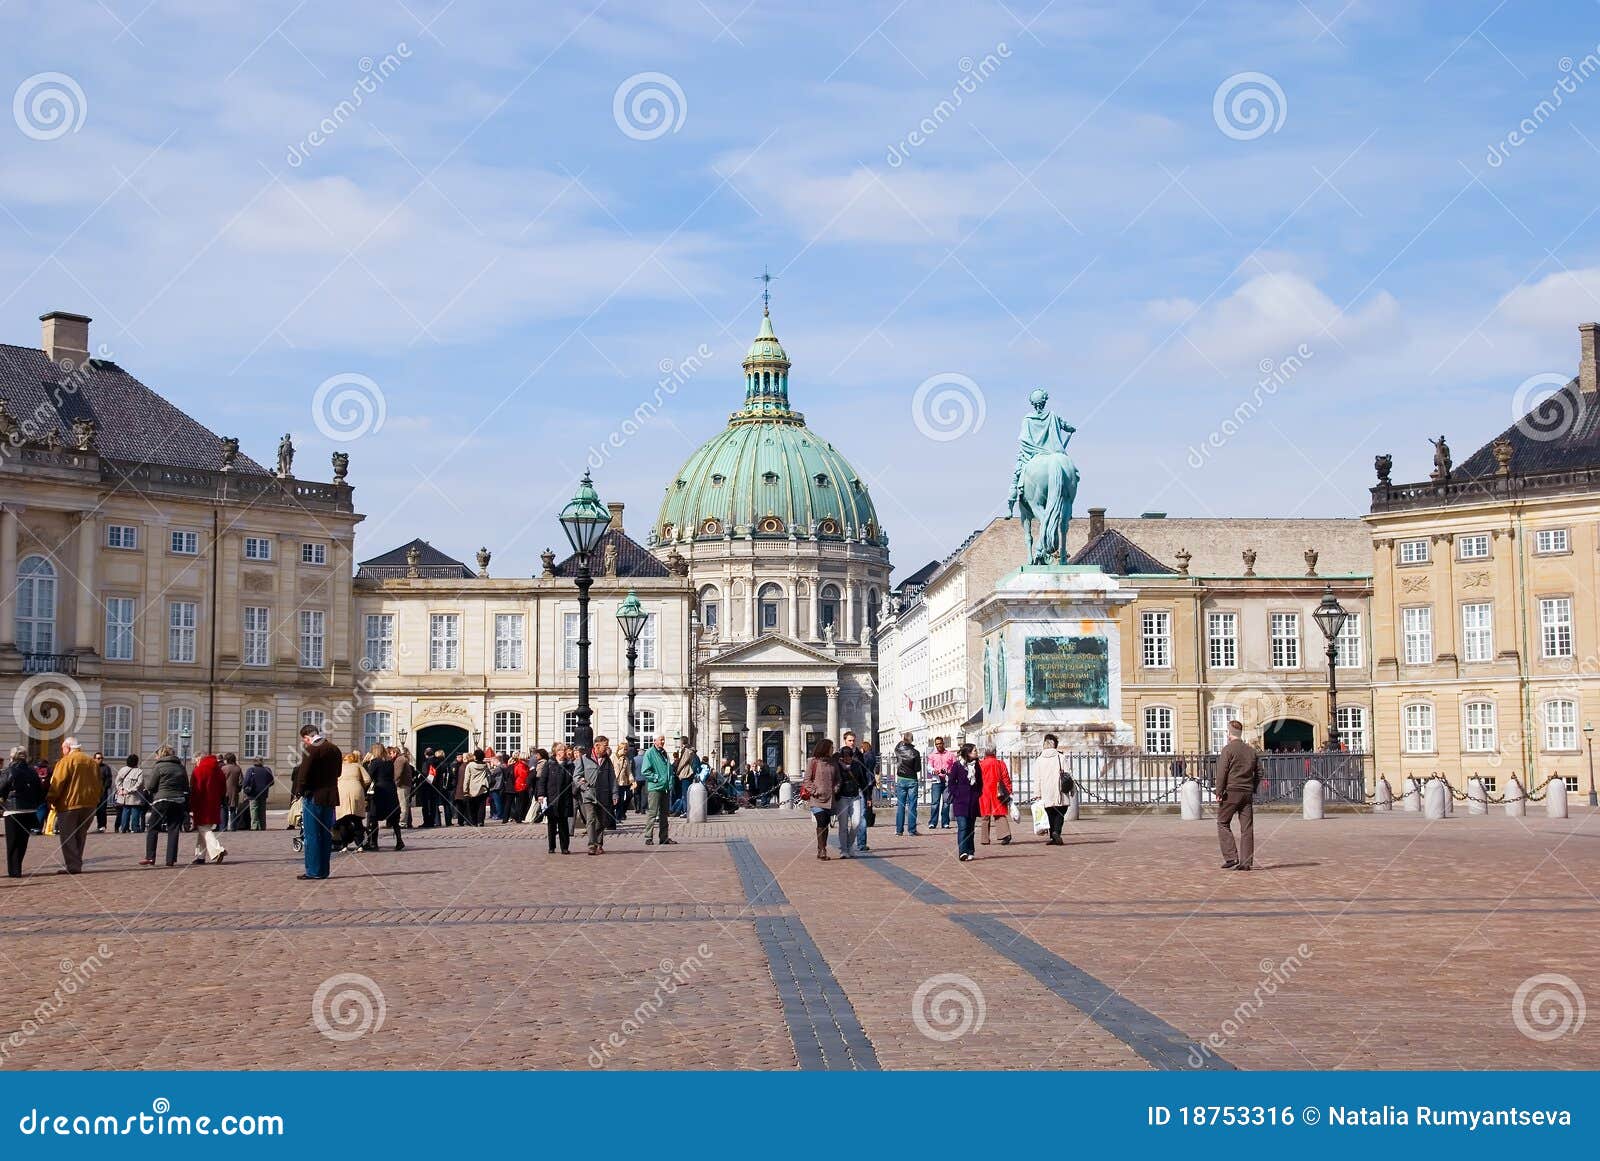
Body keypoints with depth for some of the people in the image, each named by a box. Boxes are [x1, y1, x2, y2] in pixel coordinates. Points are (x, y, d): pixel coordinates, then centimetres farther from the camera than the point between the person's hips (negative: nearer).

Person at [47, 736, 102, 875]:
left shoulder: (66, 761, -9)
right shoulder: (93, 762, 12)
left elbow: (57, 783, -12)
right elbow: (100, 784, 17)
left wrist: (49, 800, -4)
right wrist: (96, 799, 25)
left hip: (69, 804, -6)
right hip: (90, 805, 6)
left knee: (67, 837, 0)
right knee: (80, 836, 15)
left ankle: (73, 865, -6)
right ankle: (76, 864, 17)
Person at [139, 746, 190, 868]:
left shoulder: (159, 767, -5)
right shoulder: (181, 768, 13)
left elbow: (150, 786, -4)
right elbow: (186, 788, 14)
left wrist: (147, 775, 17)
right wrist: (187, 807, 17)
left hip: (162, 800, -5)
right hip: (179, 802, 5)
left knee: (152, 828, 5)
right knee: (173, 830, 6)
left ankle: (150, 857, 0)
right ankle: (171, 859, 2)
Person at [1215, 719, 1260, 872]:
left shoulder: (1228, 749, -7)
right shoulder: (1251, 750, 12)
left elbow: (1222, 772, -12)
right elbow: (1259, 772, 15)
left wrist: (1219, 792, -9)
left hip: (1231, 792, -5)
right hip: (1247, 793, 6)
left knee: (1223, 824, 5)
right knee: (1247, 828, 4)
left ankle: (1231, 858, -5)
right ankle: (1246, 862, 2)